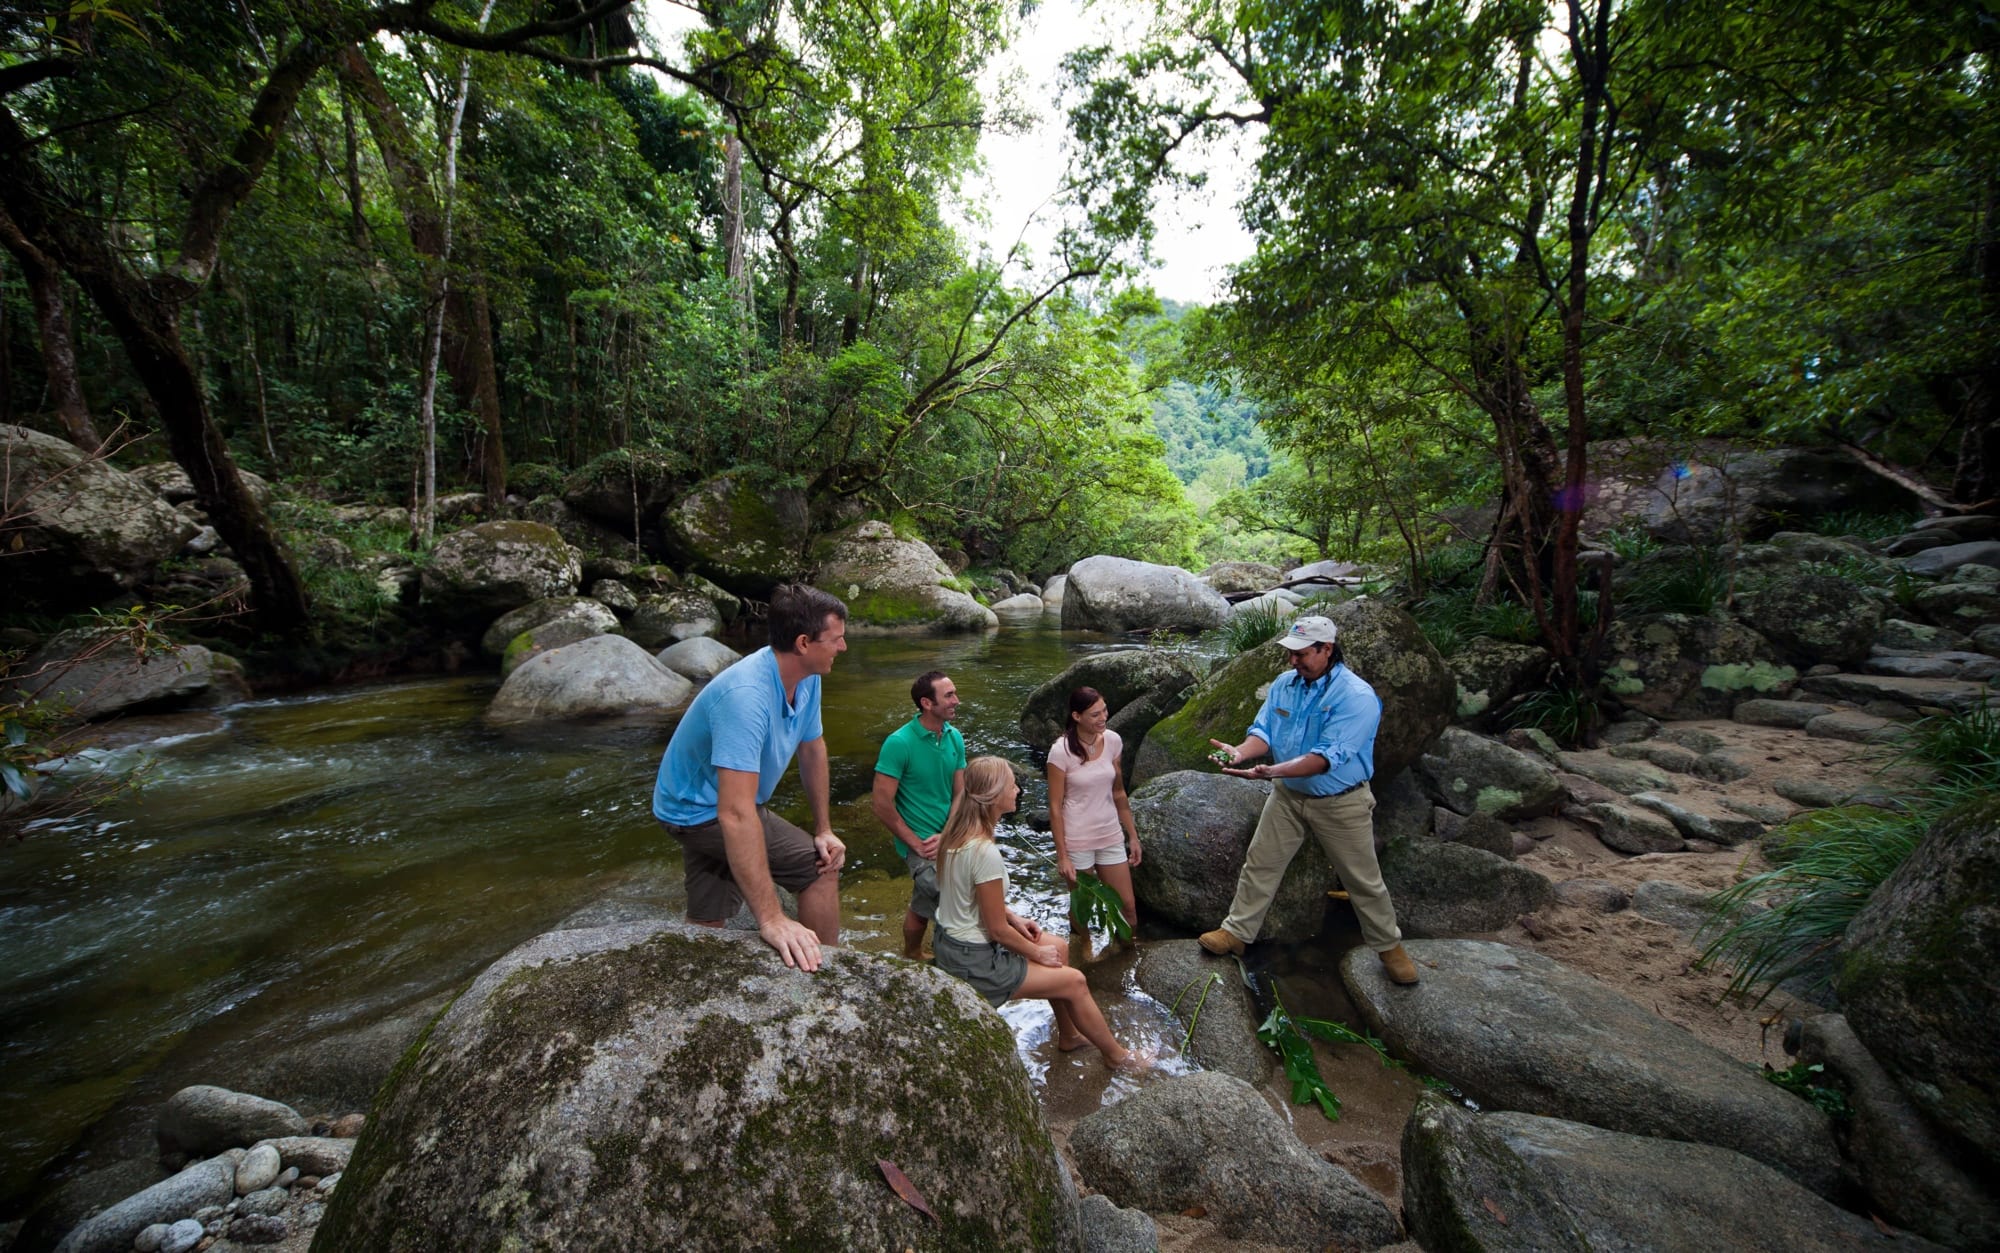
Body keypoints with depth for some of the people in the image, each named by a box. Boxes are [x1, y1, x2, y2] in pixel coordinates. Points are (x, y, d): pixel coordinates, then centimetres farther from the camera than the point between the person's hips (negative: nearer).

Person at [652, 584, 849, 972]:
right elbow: (737, 813, -43)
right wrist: (771, 919, -44)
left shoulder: (807, 677, -10)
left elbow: (813, 750, 4)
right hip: (703, 811, -8)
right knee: (820, 867, -7)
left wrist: (824, 830, 2)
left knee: (705, 927, 16)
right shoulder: (746, 696, -37)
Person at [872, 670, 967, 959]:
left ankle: (912, 958, 43)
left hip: (949, 839, 5)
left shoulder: (954, 737, -1)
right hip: (920, 843, -5)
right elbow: (883, 806, -17)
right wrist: (917, 844, -13)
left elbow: (959, 794, 3)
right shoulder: (899, 743, -19)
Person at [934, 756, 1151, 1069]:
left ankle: (1069, 1035, 35)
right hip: (974, 961, -9)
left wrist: (1015, 919, 6)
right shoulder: (985, 852, -31)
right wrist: (1037, 954, -6)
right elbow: (998, 929, -21)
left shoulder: (959, 832, -3)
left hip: (953, 940, 9)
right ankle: (1118, 1055, 26)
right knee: (1074, 981, 3)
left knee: (1059, 946, 18)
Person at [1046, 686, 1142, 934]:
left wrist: (1133, 836, 9)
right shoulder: (1061, 751, -18)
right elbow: (1055, 806, -13)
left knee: (1128, 906, 11)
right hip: (1077, 841, -4)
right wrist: (1062, 856, -12)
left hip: (1111, 836, 4)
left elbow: (1118, 793, 7)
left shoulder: (1113, 741, -4)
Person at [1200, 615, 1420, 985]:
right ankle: (1237, 932, 25)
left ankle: (1389, 946, 36)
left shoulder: (1357, 696, -25)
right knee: (1259, 864, 10)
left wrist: (1271, 771, -43)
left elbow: (1328, 756, -33)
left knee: (1363, 880, 13)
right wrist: (1241, 752, -29)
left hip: (1340, 803, -4)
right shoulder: (1284, 684, -5)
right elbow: (1264, 730, -6)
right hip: (1289, 796, 5)